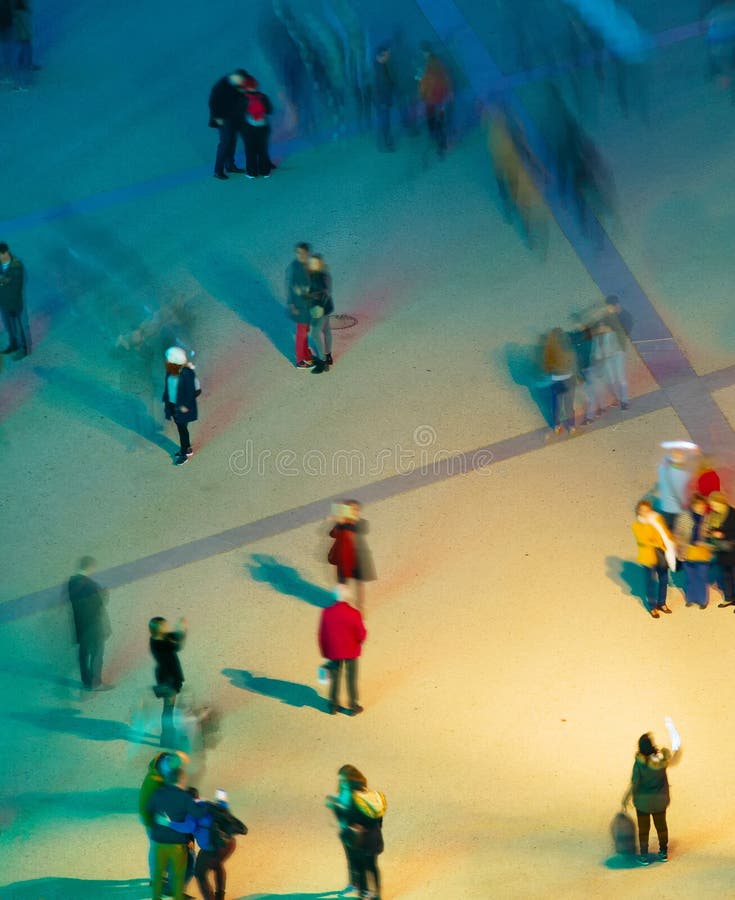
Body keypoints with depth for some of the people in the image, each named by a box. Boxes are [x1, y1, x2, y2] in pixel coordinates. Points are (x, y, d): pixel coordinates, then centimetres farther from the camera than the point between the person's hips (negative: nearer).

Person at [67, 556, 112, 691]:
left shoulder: (72, 581, -3)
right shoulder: (90, 585, -26)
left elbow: (74, 600, 6)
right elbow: (101, 602, -18)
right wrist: (104, 594, 1)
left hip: (81, 624, 8)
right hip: (94, 625, -7)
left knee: (84, 653, 18)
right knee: (97, 654, 6)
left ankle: (86, 681, 28)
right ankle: (95, 683, 13)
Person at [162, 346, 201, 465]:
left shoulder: (187, 373, -29)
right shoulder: (170, 370, -10)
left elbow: (191, 390, -19)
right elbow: (167, 385, 4)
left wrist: (185, 406, -15)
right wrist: (166, 400, 10)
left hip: (182, 405, -7)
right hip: (172, 403, 7)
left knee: (182, 428, 8)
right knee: (179, 426, 20)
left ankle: (184, 453, 26)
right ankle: (188, 449, 40)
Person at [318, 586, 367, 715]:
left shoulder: (327, 612, -15)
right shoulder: (354, 613, -22)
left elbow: (322, 635, -7)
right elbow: (361, 635, -14)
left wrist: (325, 652, 7)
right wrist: (358, 643, 10)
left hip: (333, 651, 2)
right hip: (351, 651, -2)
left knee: (335, 677, 19)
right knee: (351, 679, 15)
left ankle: (333, 705, 30)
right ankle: (353, 706, 26)